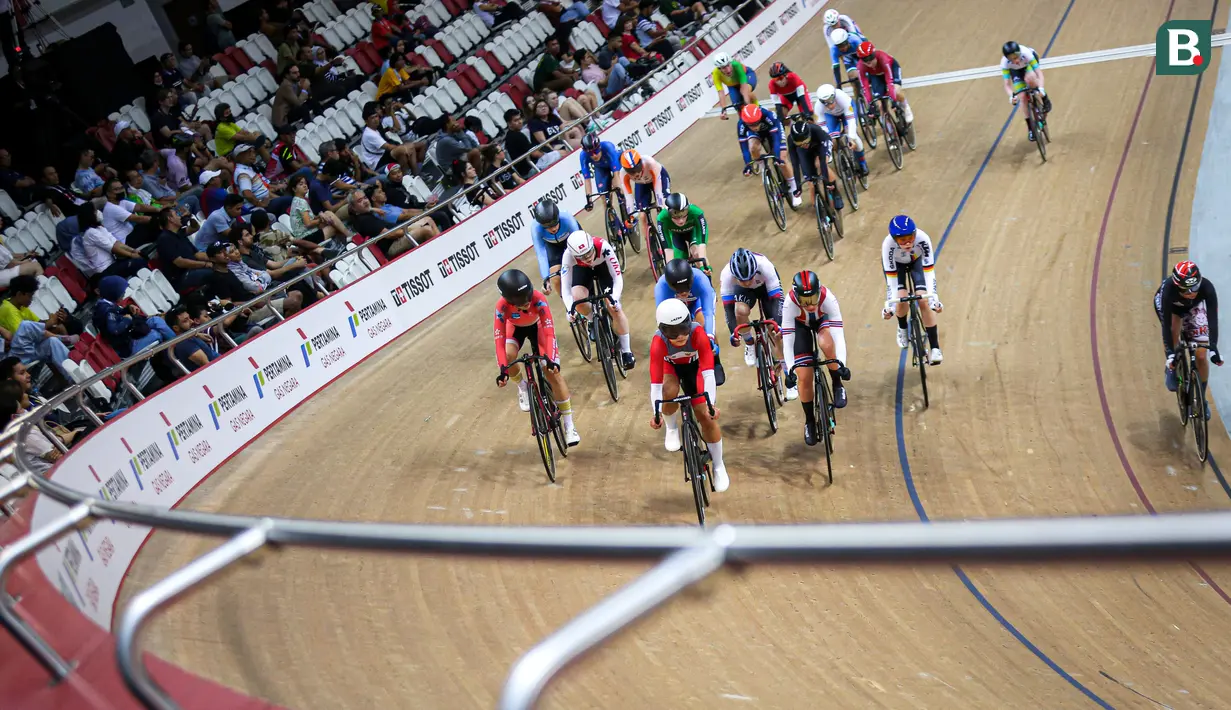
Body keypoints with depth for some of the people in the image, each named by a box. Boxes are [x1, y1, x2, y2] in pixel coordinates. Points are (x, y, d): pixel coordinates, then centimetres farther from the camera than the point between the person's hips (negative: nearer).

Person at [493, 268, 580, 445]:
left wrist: (551, 359, -54)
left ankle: (568, 425, -6)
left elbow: (549, 331, -42)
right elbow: (500, 339, -38)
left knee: (553, 372, -14)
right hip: (515, 328, 1)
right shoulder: (502, 306, -37)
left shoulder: (538, 299, -40)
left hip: (537, 327, -1)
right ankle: (522, 387, 2)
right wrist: (503, 369, -48)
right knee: (509, 355, -33)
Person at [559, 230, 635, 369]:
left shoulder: (603, 247, -41)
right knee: (577, 299, -26)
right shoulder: (568, 255, -37)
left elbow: (617, 278, -36)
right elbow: (565, 287, -34)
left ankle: (626, 351, -1)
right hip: (582, 269, 1)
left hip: (603, 266, -1)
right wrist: (570, 308, -50)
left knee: (614, 307, -15)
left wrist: (614, 298, -53)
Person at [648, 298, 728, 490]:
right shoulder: (658, 342, -38)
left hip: (693, 366, 0)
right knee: (670, 392, -34)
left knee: (706, 415, -7)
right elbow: (655, 382, -40)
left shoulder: (698, 334, -39)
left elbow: (708, 372, -42)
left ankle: (719, 467, 10)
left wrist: (711, 404, -51)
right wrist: (656, 413, -49)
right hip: (670, 366, 0)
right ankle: (672, 428, 0)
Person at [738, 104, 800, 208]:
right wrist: (748, 164, -43)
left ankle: (794, 189, 4)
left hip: (773, 129, -1)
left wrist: (777, 157, -51)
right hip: (755, 133, 2)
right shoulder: (741, 125, -37)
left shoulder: (769, 116, -42)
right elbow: (744, 146, -34)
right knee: (753, 148, -31)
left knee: (781, 159, -12)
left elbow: (776, 137, -41)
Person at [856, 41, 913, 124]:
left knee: (896, 93, -24)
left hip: (891, 67, -2)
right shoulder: (861, 66, -36)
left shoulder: (883, 58, -43)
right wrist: (870, 104, -39)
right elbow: (864, 87, -35)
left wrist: (894, 100, -47)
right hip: (874, 75, 2)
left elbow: (889, 81, -44)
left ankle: (906, 108, 8)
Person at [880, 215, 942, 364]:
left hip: (916, 260, 0)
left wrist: (934, 298, -44)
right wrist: (889, 304, -38)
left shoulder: (923, 239, -39)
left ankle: (934, 348, -13)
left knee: (923, 299, -17)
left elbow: (929, 271, -36)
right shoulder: (888, 244, -39)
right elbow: (891, 277, -33)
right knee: (901, 299, -21)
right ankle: (902, 328, 14)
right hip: (896, 263, 0)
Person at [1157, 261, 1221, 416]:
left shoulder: (1207, 288, -40)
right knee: (1173, 331, -34)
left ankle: (1202, 399, 14)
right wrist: (1170, 353, -44)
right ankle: (1171, 368, -6)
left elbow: (1213, 319, -41)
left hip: (1194, 306, 1)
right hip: (1170, 305, -1)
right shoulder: (1168, 290, -42)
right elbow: (1166, 325, -39)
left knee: (1201, 356, -5)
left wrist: (1213, 348, -50)